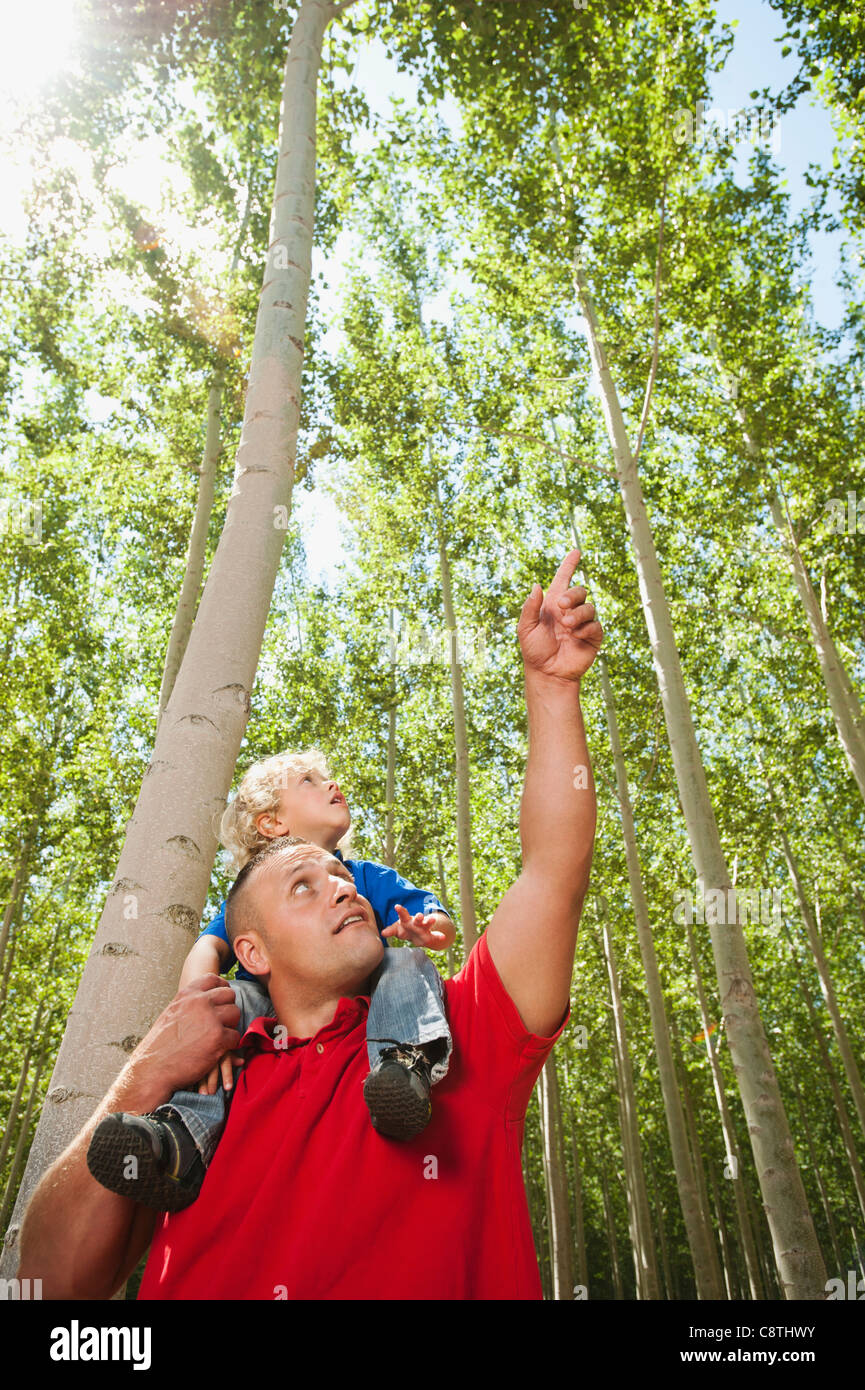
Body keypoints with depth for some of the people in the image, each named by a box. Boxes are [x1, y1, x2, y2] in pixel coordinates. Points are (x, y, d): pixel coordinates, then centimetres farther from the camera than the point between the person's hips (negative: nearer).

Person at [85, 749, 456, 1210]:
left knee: (408, 965, -23)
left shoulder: (370, 878, 10)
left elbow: (439, 924, -2)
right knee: (230, 995, -24)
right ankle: (187, 1134, -41)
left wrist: (429, 929, -28)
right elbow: (206, 951, -11)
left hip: (359, 1013, 0)